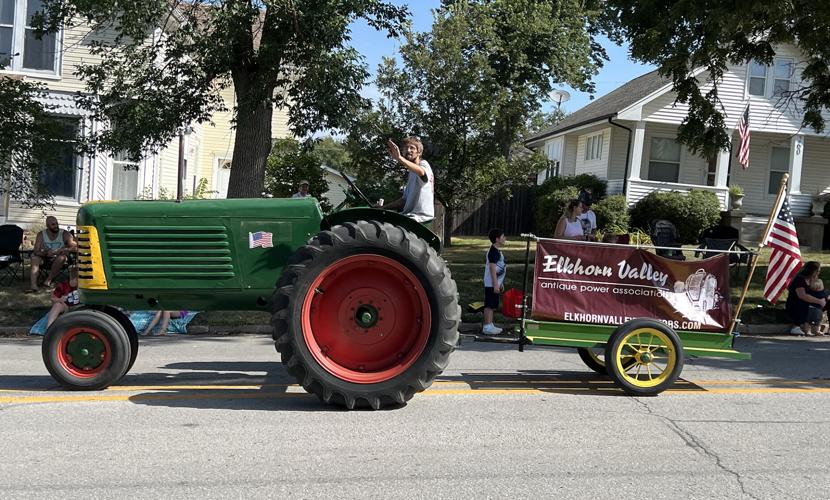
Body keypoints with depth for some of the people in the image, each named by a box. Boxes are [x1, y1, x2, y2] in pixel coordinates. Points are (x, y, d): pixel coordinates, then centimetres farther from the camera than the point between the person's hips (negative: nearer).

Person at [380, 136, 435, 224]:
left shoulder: (424, 164, -4)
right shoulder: (411, 174, 23)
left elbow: (421, 172, -33)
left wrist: (399, 158, -45)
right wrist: (383, 207, 15)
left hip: (421, 216, -9)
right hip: (410, 215, 9)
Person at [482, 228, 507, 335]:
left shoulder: (497, 251, 15)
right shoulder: (493, 252, -17)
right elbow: (492, 268, -21)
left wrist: (500, 283, 23)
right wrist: (495, 284, -22)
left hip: (495, 283, 10)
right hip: (491, 284, -10)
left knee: (492, 305, 14)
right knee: (489, 305, -5)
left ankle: (490, 325, 21)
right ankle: (487, 327, -1)